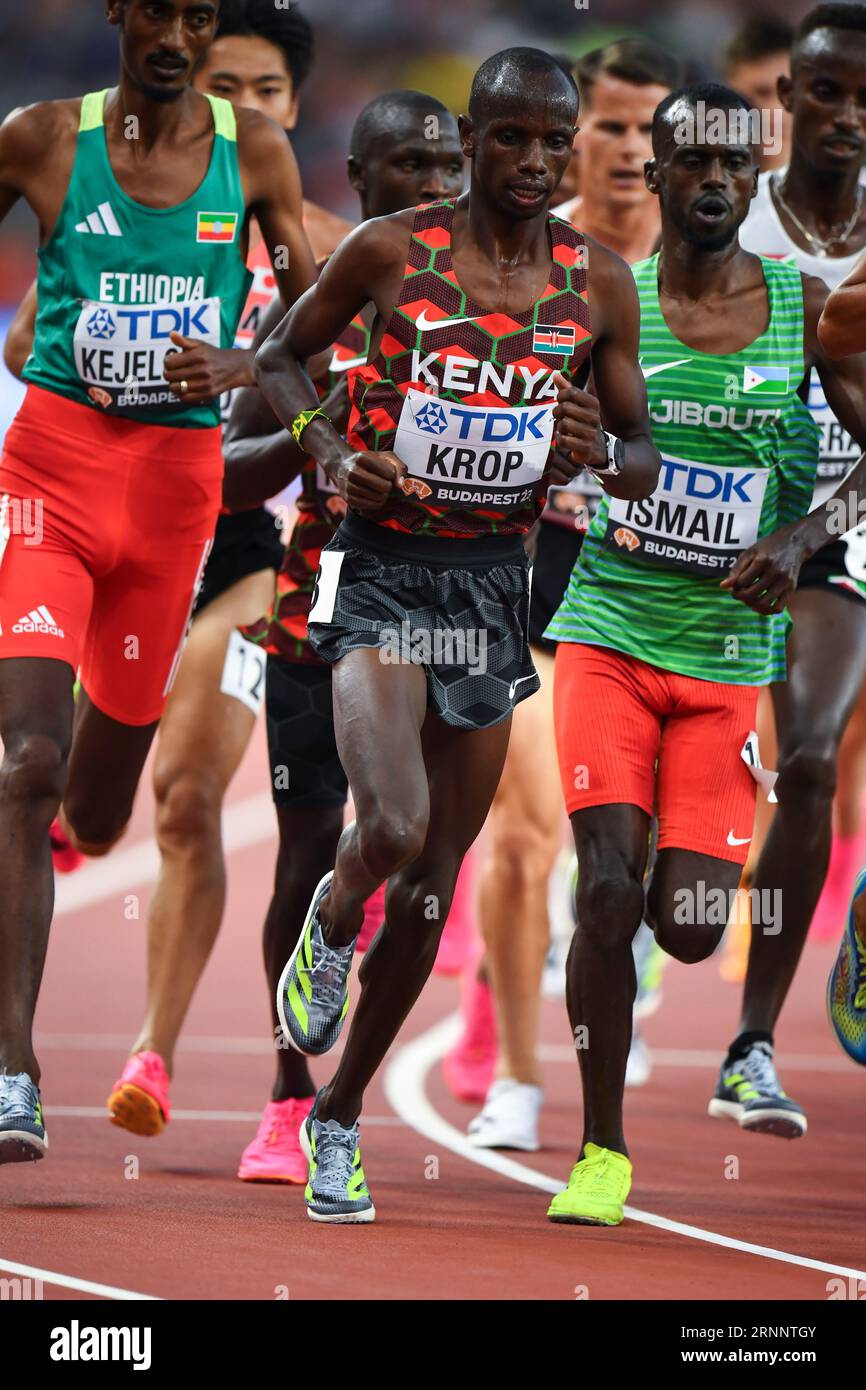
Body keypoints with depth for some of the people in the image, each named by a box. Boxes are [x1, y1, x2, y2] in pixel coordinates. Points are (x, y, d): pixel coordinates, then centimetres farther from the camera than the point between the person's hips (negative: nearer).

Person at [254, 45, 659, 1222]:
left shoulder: (598, 284, 2)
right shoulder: (388, 251, -6)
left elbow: (644, 461, 9)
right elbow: (279, 358, 8)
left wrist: (604, 453, -15)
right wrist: (327, 449, -11)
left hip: (496, 583, 4)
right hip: (382, 565, -4)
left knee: (431, 883, 8)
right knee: (393, 826, -26)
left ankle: (339, 1116, 24)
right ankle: (331, 926, 11)